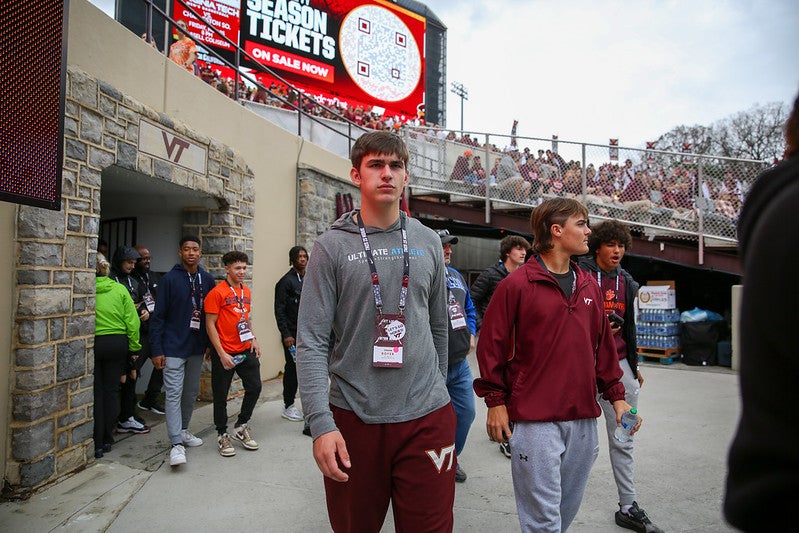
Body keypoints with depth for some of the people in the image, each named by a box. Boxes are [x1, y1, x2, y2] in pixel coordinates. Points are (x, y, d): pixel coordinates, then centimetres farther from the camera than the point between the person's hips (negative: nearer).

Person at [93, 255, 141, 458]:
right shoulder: (120, 289, -2)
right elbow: (132, 321, -3)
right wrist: (134, 346, 5)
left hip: (93, 343, -2)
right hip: (117, 343, 2)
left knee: (96, 394, 6)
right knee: (112, 391, 12)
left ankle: (97, 444, 10)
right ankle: (107, 440, 21)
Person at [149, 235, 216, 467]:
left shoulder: (207, 280, 4)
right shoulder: (170, 279, -8)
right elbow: (159, 316, -8)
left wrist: (210, 343, 9)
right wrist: (157, 350, -11)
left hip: (197, 347, 5)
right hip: (174, 347, -5)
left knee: (191, 392, 15)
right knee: (174, 394, -5)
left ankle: (183, 430, 32)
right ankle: (176, 444, -2)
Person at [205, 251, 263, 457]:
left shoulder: (246, 291, 10)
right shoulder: (217, 293, -11)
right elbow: (210, 325, -12)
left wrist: (253, 339, 7)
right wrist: (221, 354, -16)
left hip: (246, 350, 6)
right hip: (225, 353, -6)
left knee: (254, 387, 6)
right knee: (221, 395, 7)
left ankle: (241, 427, 26)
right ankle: (222, 435, 25)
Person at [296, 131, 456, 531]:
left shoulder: (427, 242, 6)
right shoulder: (332, 246, -4)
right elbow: (311, 343, -8)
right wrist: (320, 422, -15)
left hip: (426, 416, 2)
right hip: (353, 419, -1)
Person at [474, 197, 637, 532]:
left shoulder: (589, 286, 10)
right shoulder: (516, 284, -9)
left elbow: (603, 345, 15)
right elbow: (491, 344, -9)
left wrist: (616, 395, 12)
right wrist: (496, 401, -8)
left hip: (584, 419, 7)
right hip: (534, 420, -6)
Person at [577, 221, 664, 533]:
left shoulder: (626, 281, 11)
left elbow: (629, 326, 17)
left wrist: (634, 366, 19)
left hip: (619, 365, 5)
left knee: (623, 441, 11)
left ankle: (628, 508, 23)